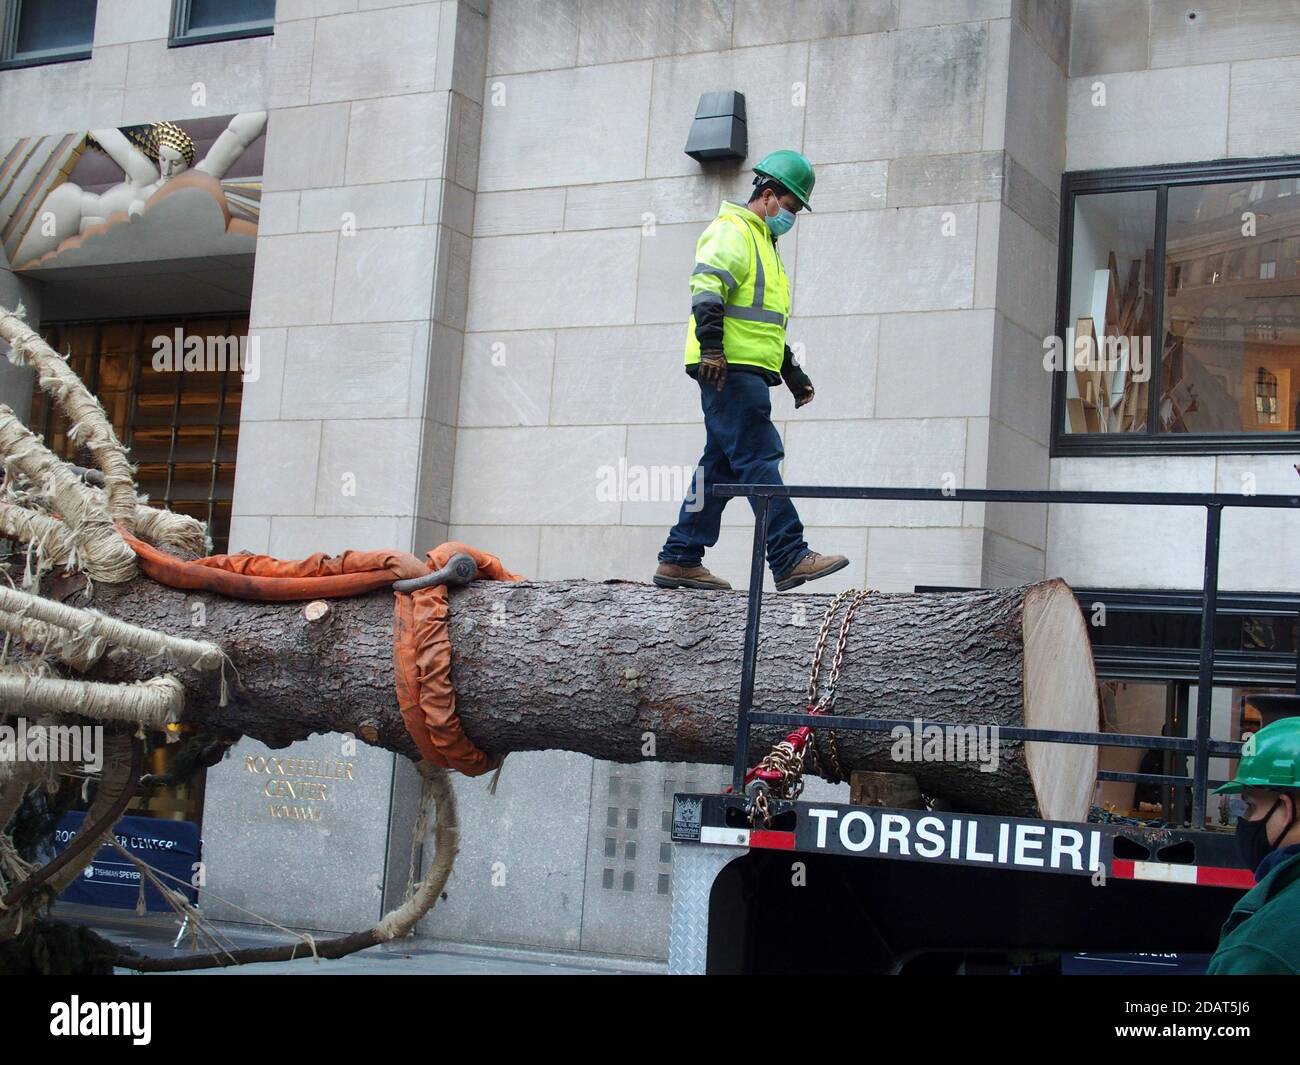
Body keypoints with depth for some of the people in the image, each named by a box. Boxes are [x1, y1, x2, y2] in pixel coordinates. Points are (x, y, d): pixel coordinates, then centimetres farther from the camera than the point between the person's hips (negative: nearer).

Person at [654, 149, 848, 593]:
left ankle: (679, 560, 11)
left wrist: (793, 372, 31)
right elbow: (707, 287, -20)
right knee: (760, 460, -14)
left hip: (744, 372, 10)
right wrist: (711, 347, -30)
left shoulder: (762, 241, 30)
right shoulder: (731, 231, -4)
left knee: (719, 467, 8)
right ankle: (790, 559, -18)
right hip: (730, 370, -10)